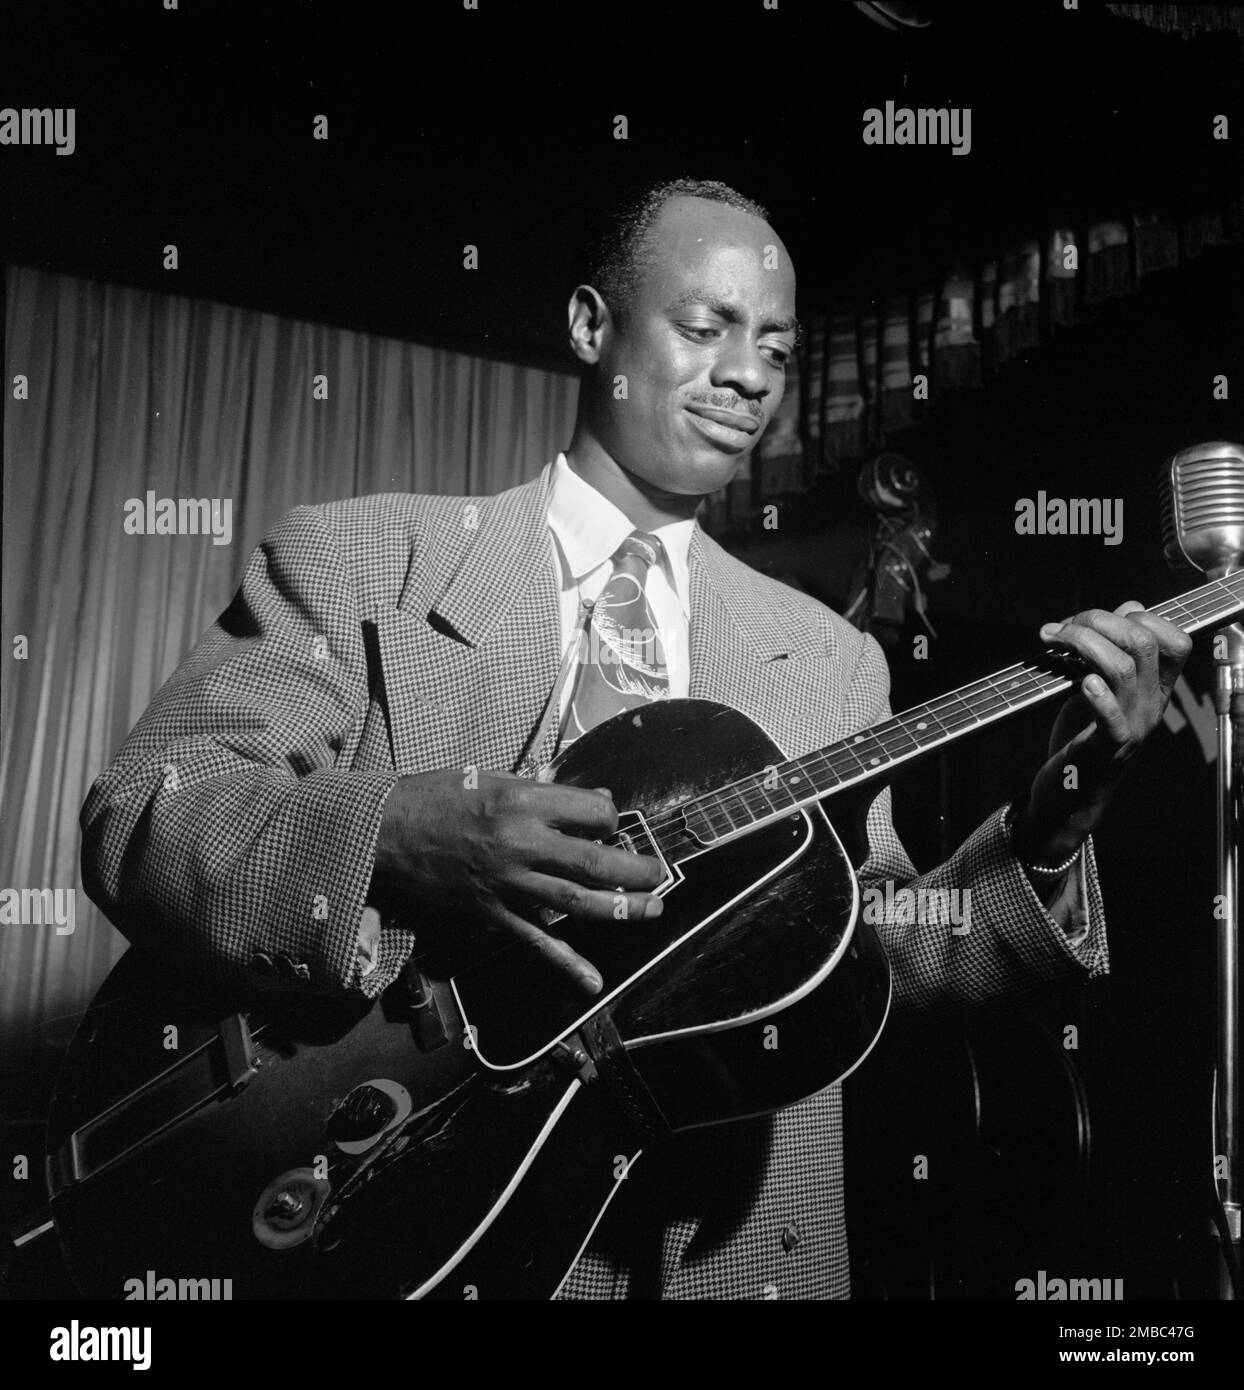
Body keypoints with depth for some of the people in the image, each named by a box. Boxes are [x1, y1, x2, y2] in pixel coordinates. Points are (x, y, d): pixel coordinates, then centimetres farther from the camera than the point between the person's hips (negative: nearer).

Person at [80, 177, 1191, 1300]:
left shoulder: (832, 660, 9)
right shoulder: (357, 560, -1)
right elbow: (134, 814, -9)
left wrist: (1051, 826, -9)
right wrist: (398, 836, -25)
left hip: (737, 1244, 3)